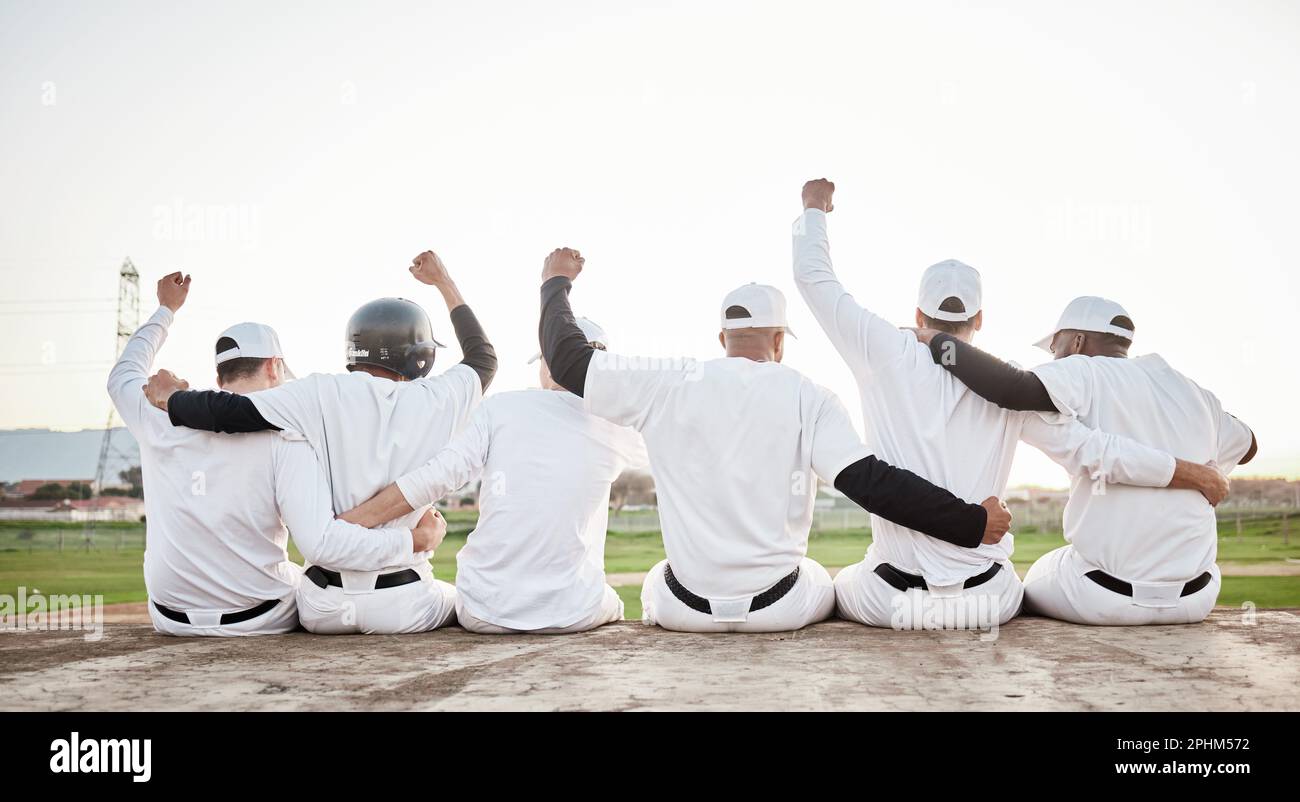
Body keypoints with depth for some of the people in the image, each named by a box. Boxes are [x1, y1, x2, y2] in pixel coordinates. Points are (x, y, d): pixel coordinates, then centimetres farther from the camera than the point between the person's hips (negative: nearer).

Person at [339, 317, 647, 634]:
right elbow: (642, 453, 26)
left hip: (485, 614, 0)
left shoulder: (502, 407, -3)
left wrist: (336, 527, -9)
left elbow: (434, 478, -12)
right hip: (573, 614, 1)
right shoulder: (613, 431, 1)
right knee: (612, 605, 35)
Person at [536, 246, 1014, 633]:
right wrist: (973, 523, -13)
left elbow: (568, 361, 1)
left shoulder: (669, 385, -6)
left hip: (686, 608, 1)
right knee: (820, 582, 34)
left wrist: (556, 285, 17)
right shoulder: (808, 398, -9)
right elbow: (871, 483, -18)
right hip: (780, 608, 0)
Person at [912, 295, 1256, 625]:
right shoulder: (1194, 394, 9)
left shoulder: (1086, 375, -9)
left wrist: (936, 340, -16)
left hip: (1105, 598, -5)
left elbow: (1011, 387, -27)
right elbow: (1247, 446, 27)